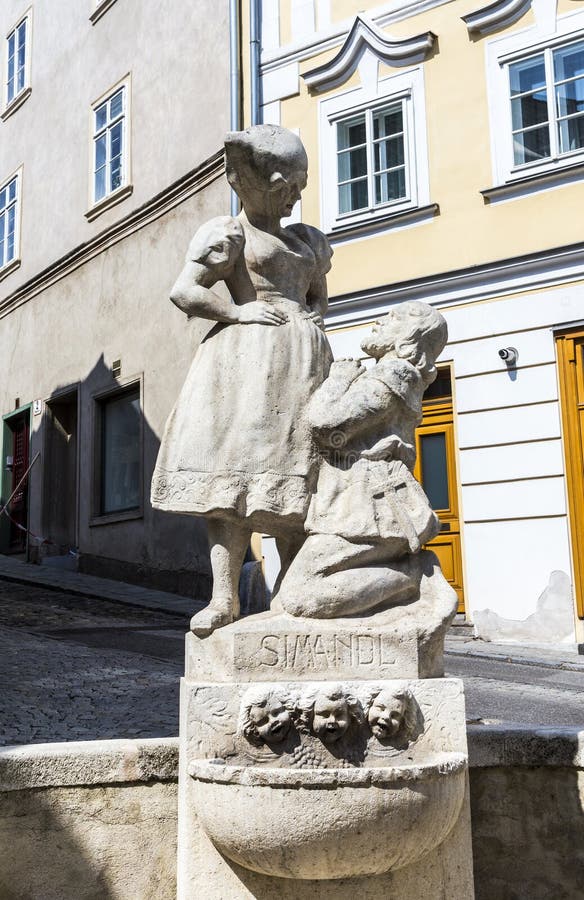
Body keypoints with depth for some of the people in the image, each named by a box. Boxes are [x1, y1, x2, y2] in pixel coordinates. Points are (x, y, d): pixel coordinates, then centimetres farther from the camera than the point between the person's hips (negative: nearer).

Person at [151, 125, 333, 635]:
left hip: (306, 362, 6)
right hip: (247, 355, -6)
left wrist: (313, 319, 15)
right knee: (235, 472, -14)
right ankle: (224, 597, -17)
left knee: (296, 478, 0)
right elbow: (183, 291, -4)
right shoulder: (230, 232, 6)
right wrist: (239, 312, -13)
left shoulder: (306, 240, 26)